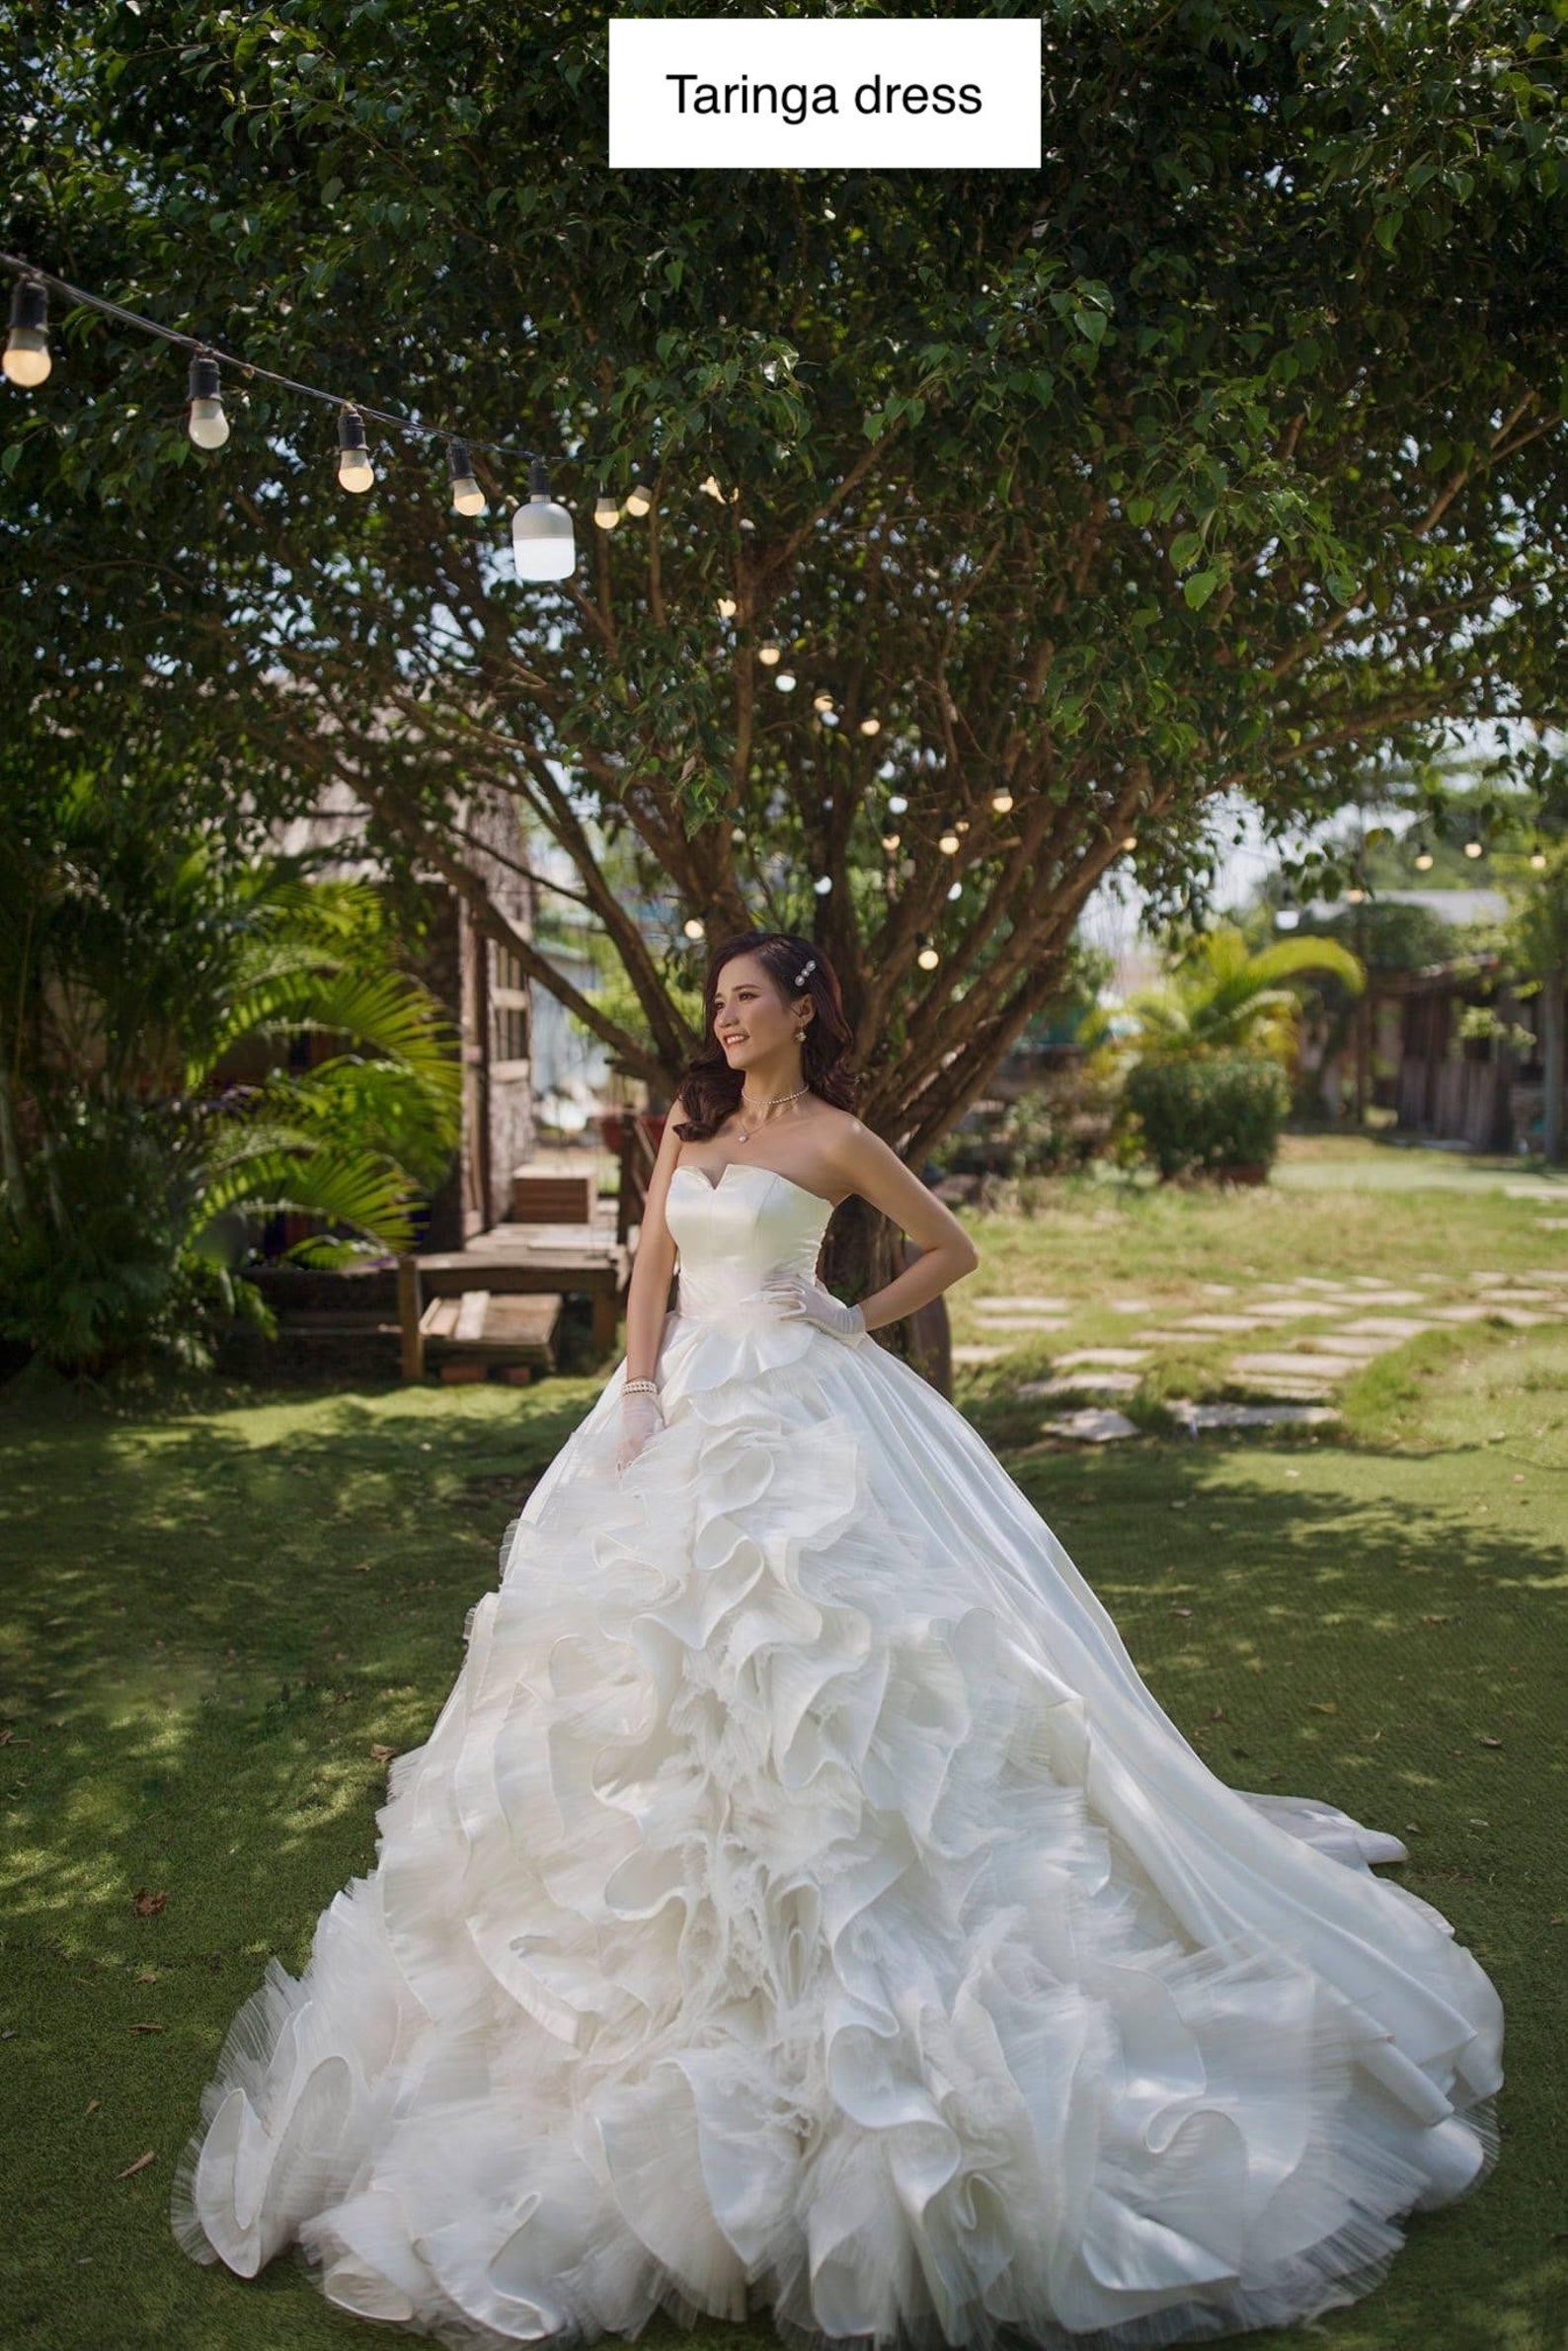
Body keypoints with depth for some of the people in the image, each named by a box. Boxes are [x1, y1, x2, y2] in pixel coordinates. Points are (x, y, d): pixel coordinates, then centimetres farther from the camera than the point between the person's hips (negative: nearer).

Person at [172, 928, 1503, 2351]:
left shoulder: (836, 1138, -2)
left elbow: (953, 1250, 6)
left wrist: (855, 1322, -2)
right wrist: (641, 1393, -2)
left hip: (794, 1410, -6)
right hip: (684, 1405, 6)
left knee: (792, 1650, -8)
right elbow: (649, 1270, 11)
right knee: (653, 1644, 6)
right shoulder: (689, 1126, 13)